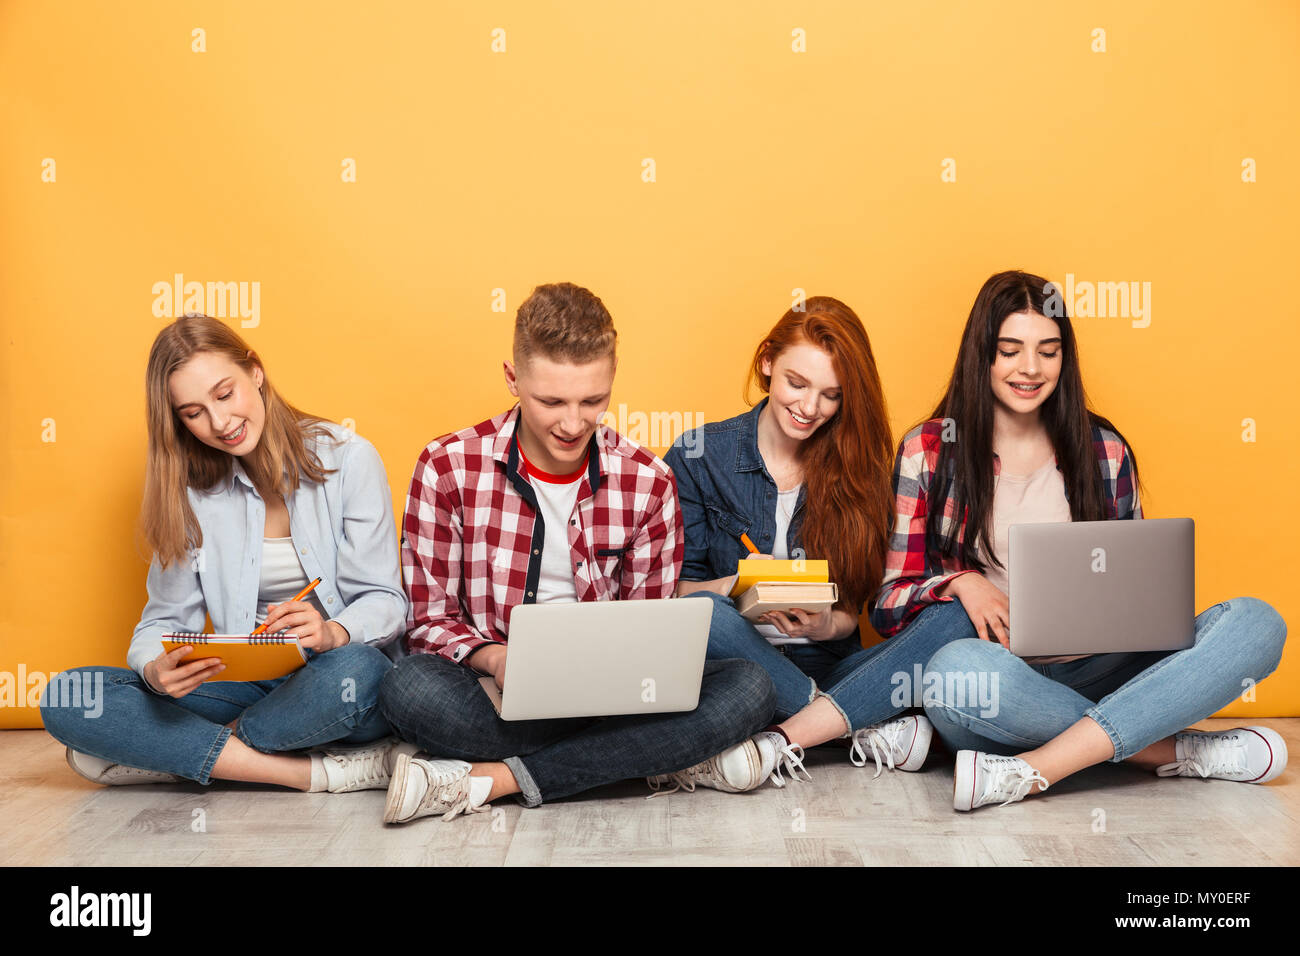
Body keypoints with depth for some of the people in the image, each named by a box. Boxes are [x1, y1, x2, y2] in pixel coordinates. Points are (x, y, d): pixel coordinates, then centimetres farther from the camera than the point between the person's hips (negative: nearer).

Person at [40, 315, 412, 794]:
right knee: (67, 698, -18)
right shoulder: (192, 490, 7)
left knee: (354, 671, -41)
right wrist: (155, 669, -20)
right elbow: (165, 619, 5)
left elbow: (385, 601, -5)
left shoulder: (347, 459, -3)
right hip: (247, 687, 3)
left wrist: (332, 632, -28)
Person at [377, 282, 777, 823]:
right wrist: (493, 658, -23)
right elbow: (429, 619, -2)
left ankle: (495, 779, -24)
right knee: (410, 687, -35)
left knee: (748, 689, -24)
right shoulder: (448, 468, -4)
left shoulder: (648, 481, 0)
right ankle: (672, 759, -24)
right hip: (496, 694, -1)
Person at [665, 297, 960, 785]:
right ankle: (869, 730, -25)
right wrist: (740, 587, -21)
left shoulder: (855, 467, 6)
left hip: (827, 668, 2)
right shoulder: (699, 456, 1)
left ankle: (777, 744, -33)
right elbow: (673, 590, -1)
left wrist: (826, 625, -19)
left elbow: (854, 609, 4)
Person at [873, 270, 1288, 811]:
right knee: (957, 669, -39)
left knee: (1256, 623, -19)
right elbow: (890, 603, 3)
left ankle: (1029, 771, -32)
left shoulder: (1104, 450, 12)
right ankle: (1179, 752, -23)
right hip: (994, 677, -3)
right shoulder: (928, 451, 4)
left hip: (1088, 675, 4)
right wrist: (959, 583, -18)